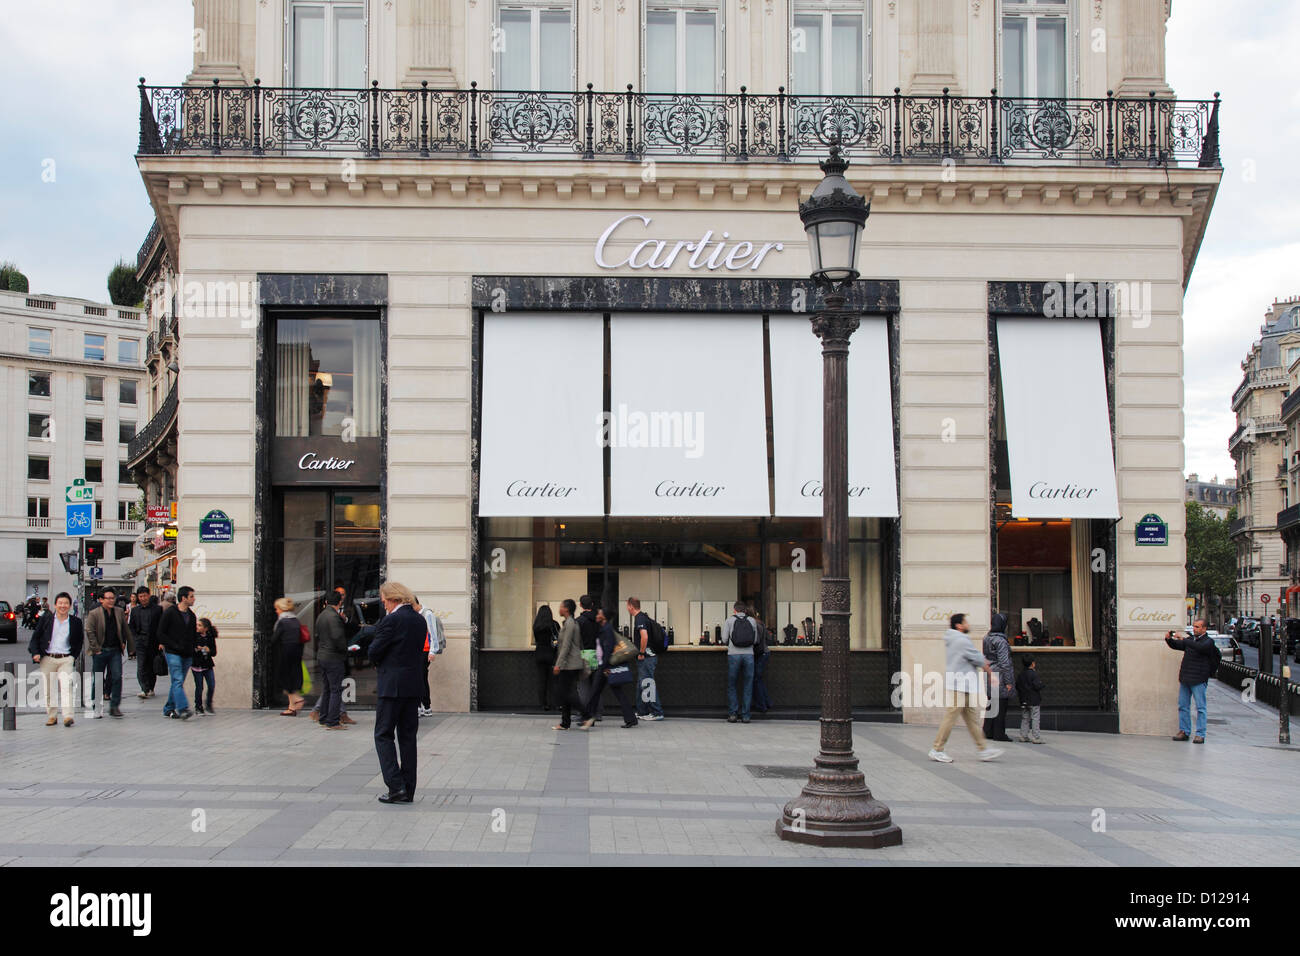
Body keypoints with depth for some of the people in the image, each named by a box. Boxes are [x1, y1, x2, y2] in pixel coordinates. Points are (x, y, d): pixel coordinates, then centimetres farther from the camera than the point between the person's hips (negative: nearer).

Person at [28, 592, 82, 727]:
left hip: (66, 659, -1)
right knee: (48, 689, 6)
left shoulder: (76, 622, 5)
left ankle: (67, 716, -23)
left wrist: (74, 656, 5)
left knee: (66, 685, -17)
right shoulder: (45, 619, 5)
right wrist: (35, 653, -6)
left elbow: (80, 641, 14)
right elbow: (35, 637, 8)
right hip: (47, 659, 2)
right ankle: (51, 716, 19)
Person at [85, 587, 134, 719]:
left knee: (117, 677, -8)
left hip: (115, 650, 2)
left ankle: (114, 706, -2)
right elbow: (89, 632, -9)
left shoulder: (119, 612, 7)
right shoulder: (94, 614, -4)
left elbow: (126, 631, 12)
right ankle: (95, 708, 19)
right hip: (100, 651, -2)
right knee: (97, 680, 6)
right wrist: (96, 649, -13)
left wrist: (131, 648, 10)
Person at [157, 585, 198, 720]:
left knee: (177, 683, 9)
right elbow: (160, 633, -7)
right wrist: (175, 646, -13)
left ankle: (168, 709, 18)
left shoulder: (191, 615, 14)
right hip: (173, 653, -7)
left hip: (187, 655, 7)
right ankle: (182, 709, -25)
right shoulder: (169, 612, -6)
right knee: (178, 680, -16)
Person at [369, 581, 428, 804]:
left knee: (383, 735, 1)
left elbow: (374, 652, -11)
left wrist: (378, 665, 11)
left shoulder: (392, 620, -14)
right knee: (408, 736, 10)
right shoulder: (420, 621, 10)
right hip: (414, 686, 7)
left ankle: (396, 787, -8)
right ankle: (408, 791, 12)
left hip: (393, 685, -7)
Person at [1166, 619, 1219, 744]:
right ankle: (1184, 731, 15)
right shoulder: (1190, 640, 17)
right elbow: (1176, 645, 16)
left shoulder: (1208, 641, -4)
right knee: (1183, 706, 8)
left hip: (1198, 680, -7)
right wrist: (1169, 639, -6)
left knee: (1200, 707, -3)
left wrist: (1183, 639, -29)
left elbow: (1200, 647, -24)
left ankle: (1200, 734, 0)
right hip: (1185, 678, 7)